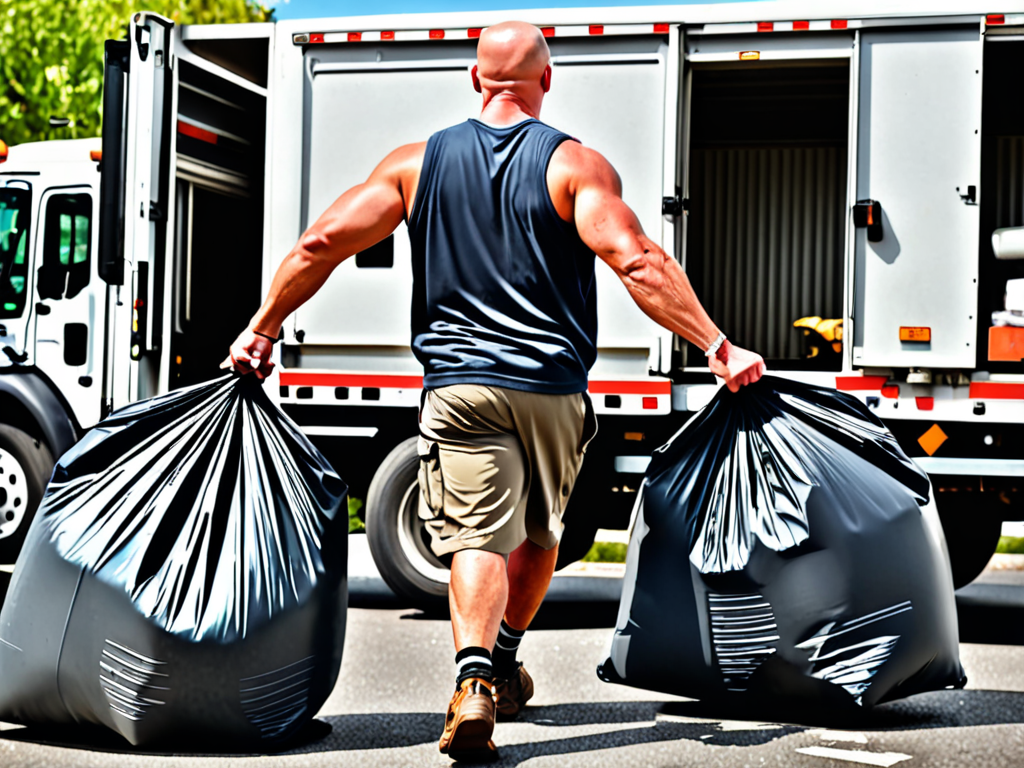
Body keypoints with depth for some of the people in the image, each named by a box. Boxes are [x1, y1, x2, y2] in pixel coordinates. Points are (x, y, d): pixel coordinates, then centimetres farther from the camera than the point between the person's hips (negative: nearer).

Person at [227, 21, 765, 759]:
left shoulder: (419, 162, 5)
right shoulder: (574, 165, -3)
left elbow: (323, 242, 2)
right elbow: (637, 262, -16)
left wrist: (263, 328, 12)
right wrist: (718, 348, -13)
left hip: (458, 386, 0)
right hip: (553, 387, 0)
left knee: (478, 536, -4)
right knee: (539, 531, 21)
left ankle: (474, 679, -26)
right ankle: (505, 664, 33)